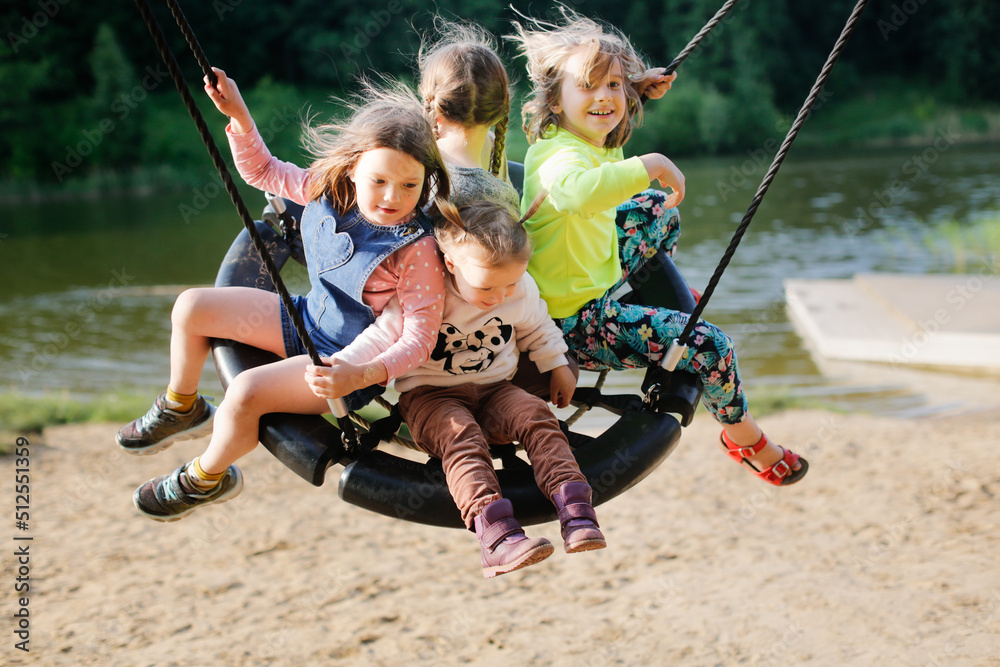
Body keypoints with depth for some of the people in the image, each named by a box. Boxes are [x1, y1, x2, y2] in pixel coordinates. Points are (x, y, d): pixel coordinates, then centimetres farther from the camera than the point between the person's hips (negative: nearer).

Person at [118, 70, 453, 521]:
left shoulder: (416, 250, -29)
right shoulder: (328, 189, -10)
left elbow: (420, 336, -29)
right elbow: (262, 171, 7)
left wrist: (363, 375, -44)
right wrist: (238, 115, -8)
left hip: (348, 361, -8)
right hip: (308, 321, 8)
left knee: (245, 392, -27)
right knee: (191, 308, 5)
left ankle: (208, 478, 6)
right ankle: (181, 409, 32)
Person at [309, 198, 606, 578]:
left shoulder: (522, 292, -2)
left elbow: (537, 330, 20)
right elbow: (380, 339, -16)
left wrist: (558, 366, 22)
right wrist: (341, 372, -30)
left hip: (494, 390, 4)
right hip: (430, 396, -4)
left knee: (536, 416, -25)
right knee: (460, 434, -35)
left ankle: (575, 514, -34)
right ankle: (494, 534, -52)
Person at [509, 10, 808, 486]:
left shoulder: (601, 145, 0)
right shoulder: (562, 155, -31)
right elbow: (573, 192, -58)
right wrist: (649, 166, -51)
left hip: (598, 273, 10)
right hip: (573, 320, -10)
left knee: (658, 208, 27)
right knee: (709, 346, -15)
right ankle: (743, 436, 15)